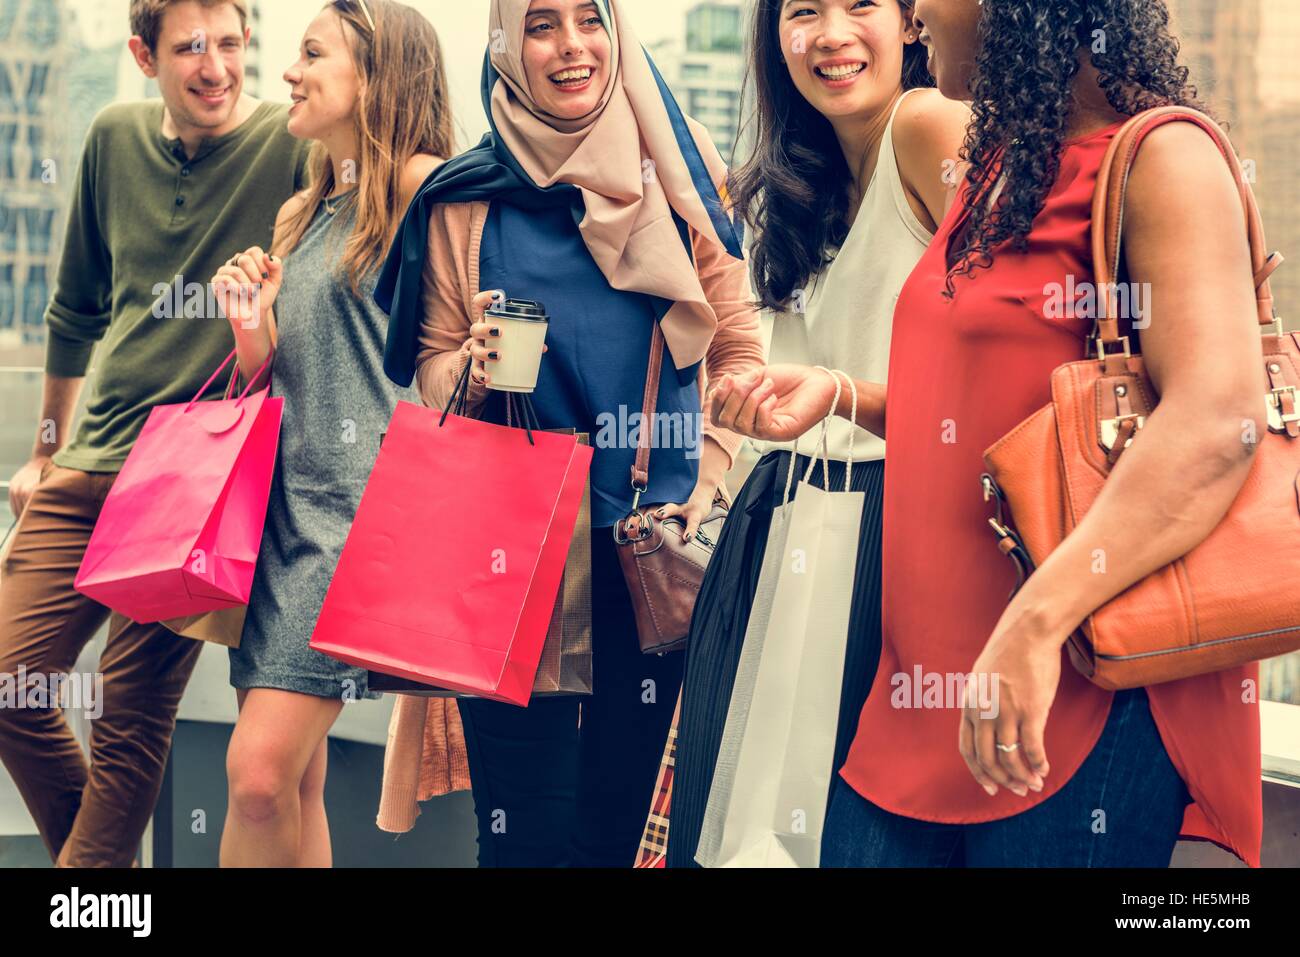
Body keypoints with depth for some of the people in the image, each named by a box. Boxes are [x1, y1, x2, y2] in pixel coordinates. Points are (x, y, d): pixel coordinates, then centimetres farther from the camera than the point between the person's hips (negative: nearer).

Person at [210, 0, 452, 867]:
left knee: (262, 771, -15)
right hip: (282, 495, 7)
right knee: (294, 778, 8)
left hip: (364, 498, -7)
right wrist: (251, 322, 4)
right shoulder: (300, 216, 19)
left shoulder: (422, 186, -4)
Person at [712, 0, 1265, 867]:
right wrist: (839, 393, 13)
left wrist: (1037, 625, -29)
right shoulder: (1001, 169, 17)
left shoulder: (1161, 160, -10)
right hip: (926, 670, 8)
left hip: (1076, 694, -8)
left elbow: (1218, 421, -23)